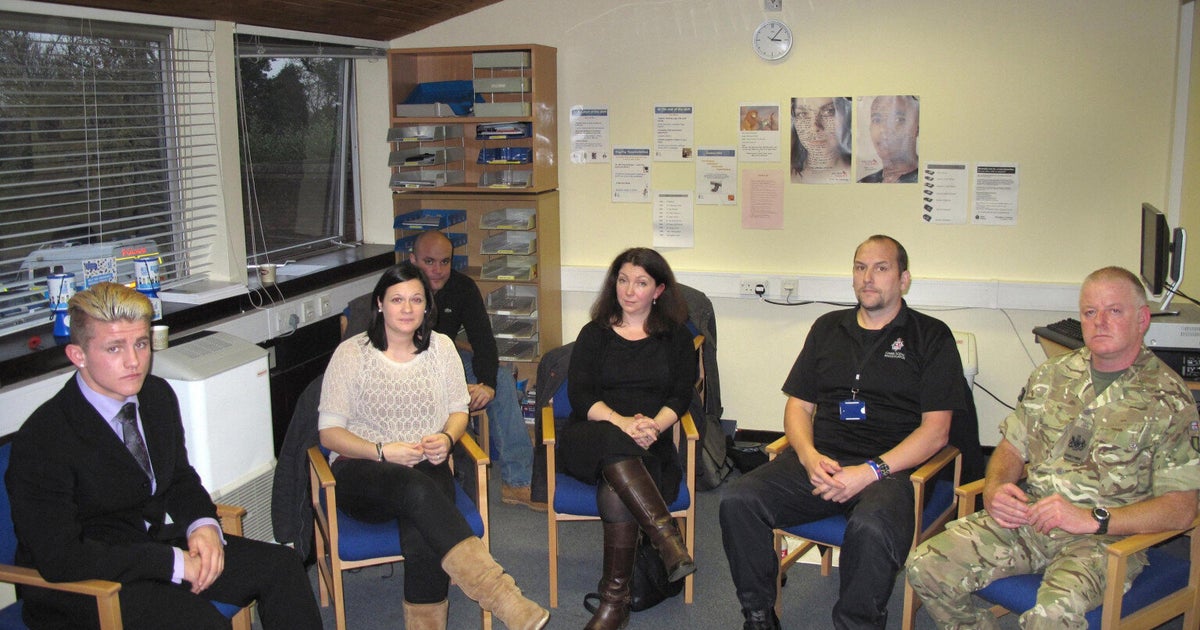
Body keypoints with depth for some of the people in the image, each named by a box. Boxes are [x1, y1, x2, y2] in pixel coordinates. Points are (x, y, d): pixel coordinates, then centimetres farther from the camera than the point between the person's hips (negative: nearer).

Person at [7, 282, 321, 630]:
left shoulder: (158, 395, 1)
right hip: (81, 582, -7)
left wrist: (202, 524, -8)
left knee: (282, 566, -9)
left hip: (156, 542, 7)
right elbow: (60, 558, -23)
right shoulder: (40, 442, -20)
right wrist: (174, 562, -24)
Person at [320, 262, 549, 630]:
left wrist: (447, 439, -7)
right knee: (417, 490, -38)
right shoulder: (350, 353, 1)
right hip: (361, 470, -2)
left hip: (426, 466, 3)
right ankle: (500, 596, -46)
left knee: (421, 538, -34)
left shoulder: (441, 347, 10)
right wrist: (383, 451, -17)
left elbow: (459, 409, 17)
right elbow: (329, 432, -1)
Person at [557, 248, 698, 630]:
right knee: (616, 442, -39)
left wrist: (655, 424, -18)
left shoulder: (676, 338, 18)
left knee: (616, 494, -34)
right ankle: (665, 536, -46)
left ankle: (615, 599, -27)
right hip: (588, 441, 0)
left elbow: (681, 396, 6)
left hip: (650, 444, 0)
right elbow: (579, 395, 1)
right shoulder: (594, 334, 16)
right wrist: (620, 422, -20)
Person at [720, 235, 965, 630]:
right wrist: (809, 456, -4)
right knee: (737, 501, -20)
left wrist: (871, 471, -14)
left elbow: (935, 431, -1)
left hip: (889, 469, -4)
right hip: (820, 461, 4)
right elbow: (798, 406, 18)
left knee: (872, 528, -37)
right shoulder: (828, 328, 20)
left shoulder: (931, 337, 7)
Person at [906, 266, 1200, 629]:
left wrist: (1091, 519, -20)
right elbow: (1012, 447, 18)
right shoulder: (1052, 375, 13)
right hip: (1028, 516, 5)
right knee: (926, 567, -16)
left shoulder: (1169, 400, -3)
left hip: (1104, 536, -4)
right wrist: (994, 490, -5)